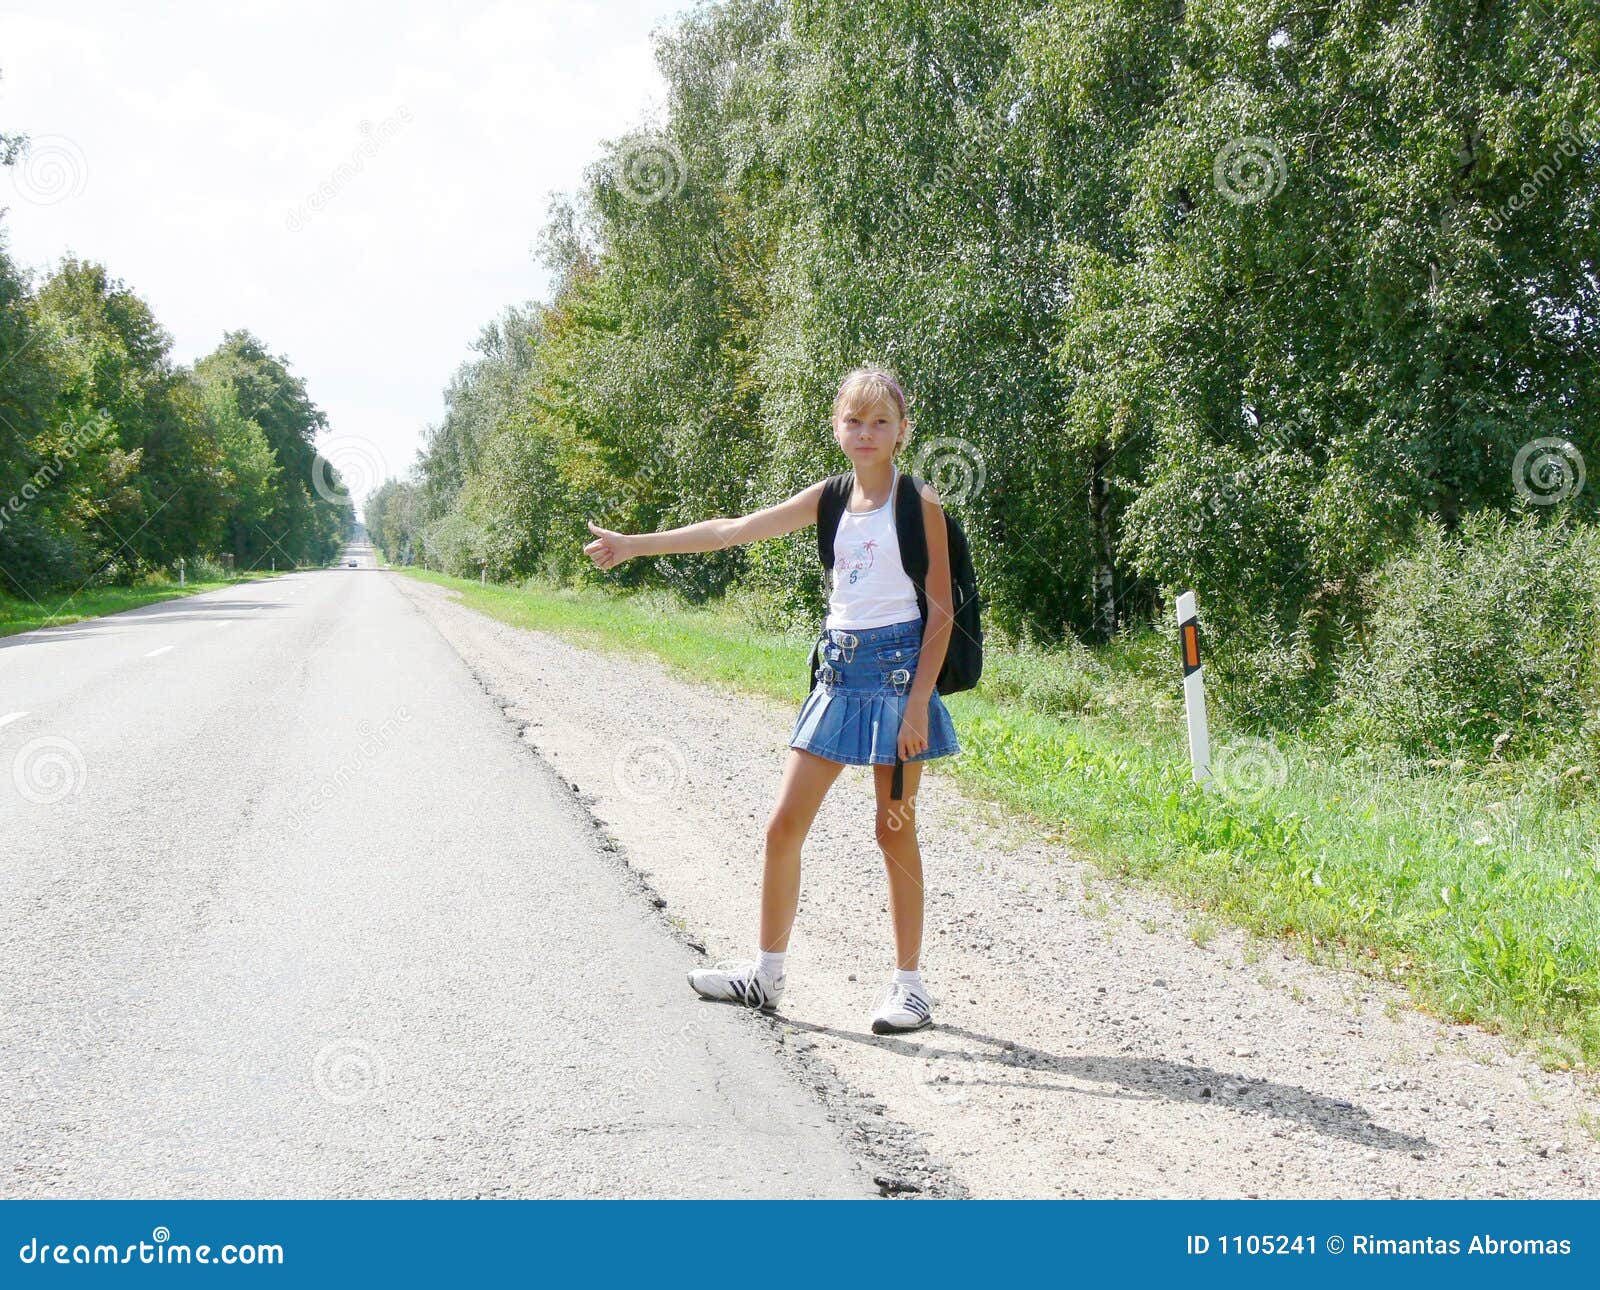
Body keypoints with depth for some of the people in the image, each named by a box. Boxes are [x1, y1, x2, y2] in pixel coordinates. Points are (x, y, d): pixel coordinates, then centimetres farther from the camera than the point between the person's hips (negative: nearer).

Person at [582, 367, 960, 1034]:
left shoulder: (918, 501, -6)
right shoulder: (830, 498, 8)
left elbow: (941, 609, -8)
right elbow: (733, 530, 7)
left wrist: (919, 700, -15)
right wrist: (635, 543, 3)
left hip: (897, 667, -6)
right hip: (839, 670, 6)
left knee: (894, 828, 0)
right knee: (784, 823, 6)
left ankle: (909, 984, 12)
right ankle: (766, 973, 18)